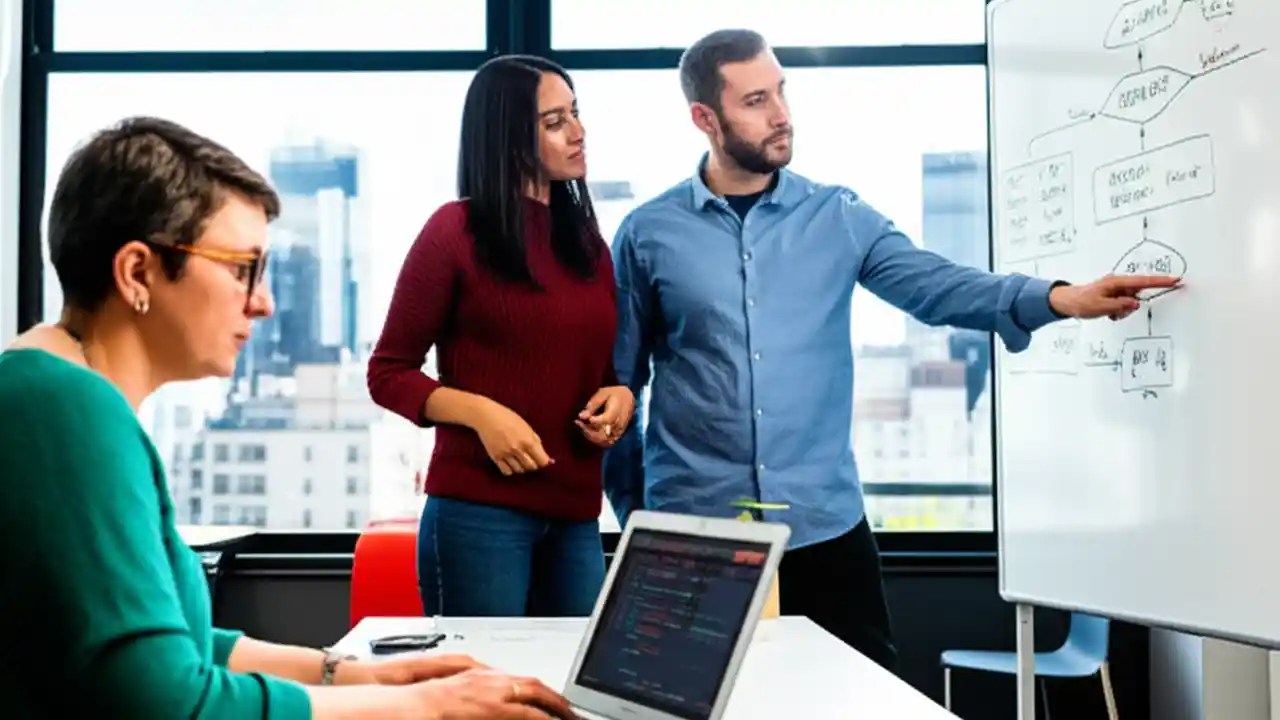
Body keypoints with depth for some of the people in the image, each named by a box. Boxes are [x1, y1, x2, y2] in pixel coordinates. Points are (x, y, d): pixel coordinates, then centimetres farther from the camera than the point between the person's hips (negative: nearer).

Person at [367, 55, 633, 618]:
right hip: (478, 511, -5)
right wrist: (480, 412, -17)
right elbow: (388, 372, -3)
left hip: (576, 516, 6)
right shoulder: (455, 229, -4)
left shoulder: (588, 242, 14)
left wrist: (619, 397, -1)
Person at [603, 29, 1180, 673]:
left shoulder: (840, 217, 4)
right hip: (693, 528, -1)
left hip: (824, 525, 1)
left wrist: (1057, 298, -25)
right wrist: (633, 509, 6)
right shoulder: (648, 233, 1)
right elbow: (618, 382, 6)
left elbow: (933, 286, -9)